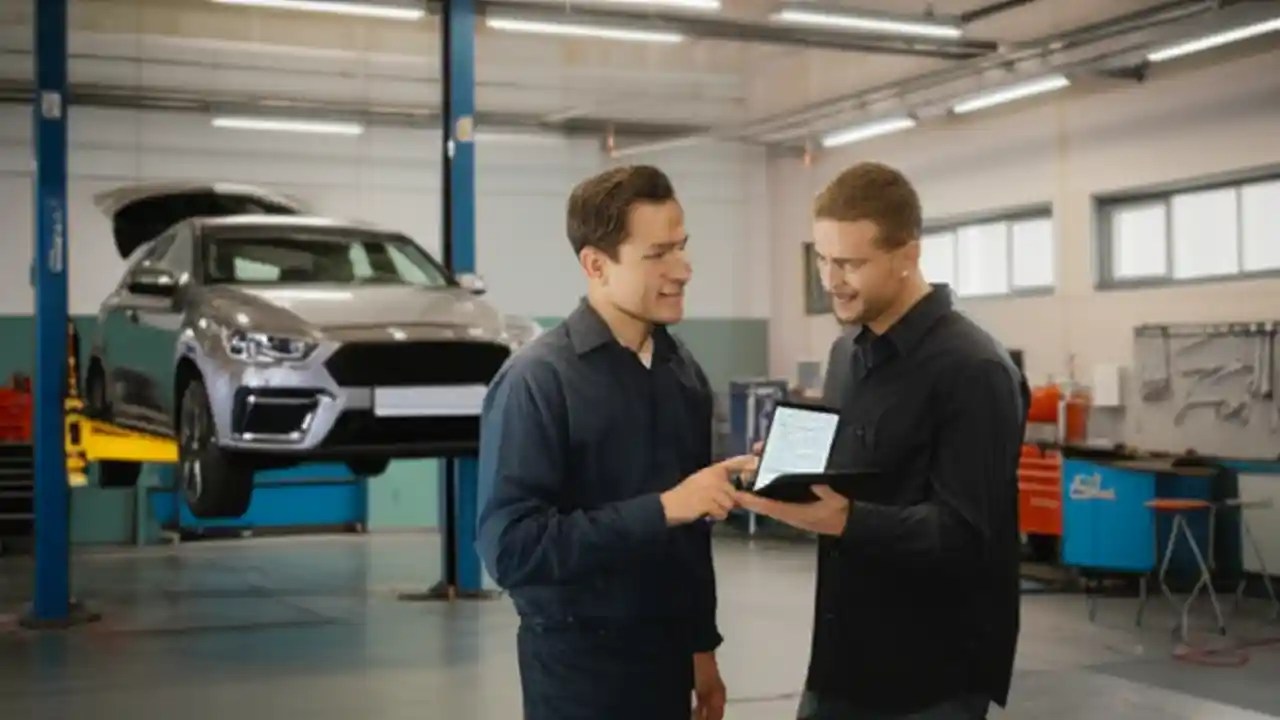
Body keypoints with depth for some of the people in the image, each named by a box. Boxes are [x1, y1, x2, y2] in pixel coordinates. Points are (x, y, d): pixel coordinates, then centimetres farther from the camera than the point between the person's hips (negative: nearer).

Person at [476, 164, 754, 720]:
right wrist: (659, 509, -24)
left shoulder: (683, 370, 4)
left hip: (667, 653, 6)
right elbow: (510, 546, -22)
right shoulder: (539, 378, -15)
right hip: (580, 664, -6)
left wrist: (701, 643, 14)